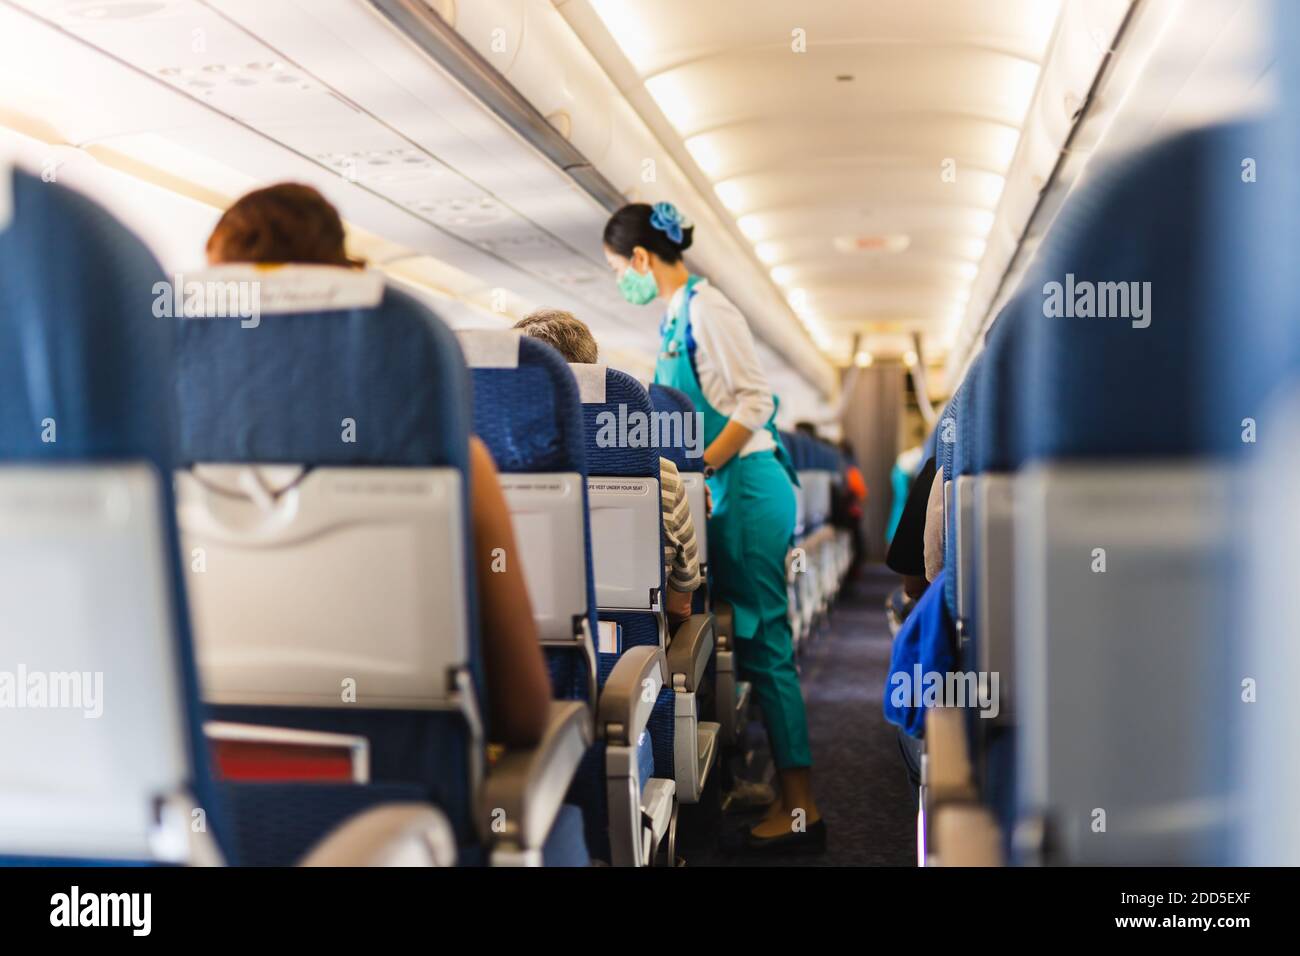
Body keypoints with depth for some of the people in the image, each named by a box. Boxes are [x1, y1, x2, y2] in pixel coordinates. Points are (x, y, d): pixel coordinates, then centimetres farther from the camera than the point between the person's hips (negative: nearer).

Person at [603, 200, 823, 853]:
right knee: (745, 639, 12)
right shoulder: (674, 317, 15)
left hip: (746, 483, -9)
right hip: (724, 489, 9)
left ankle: (800, 807, 3)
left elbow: (755, 400, -17)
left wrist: (698, 467, -21)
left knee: (762, 640, -6)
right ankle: (761, 782, 22)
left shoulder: (706, 308, -12)